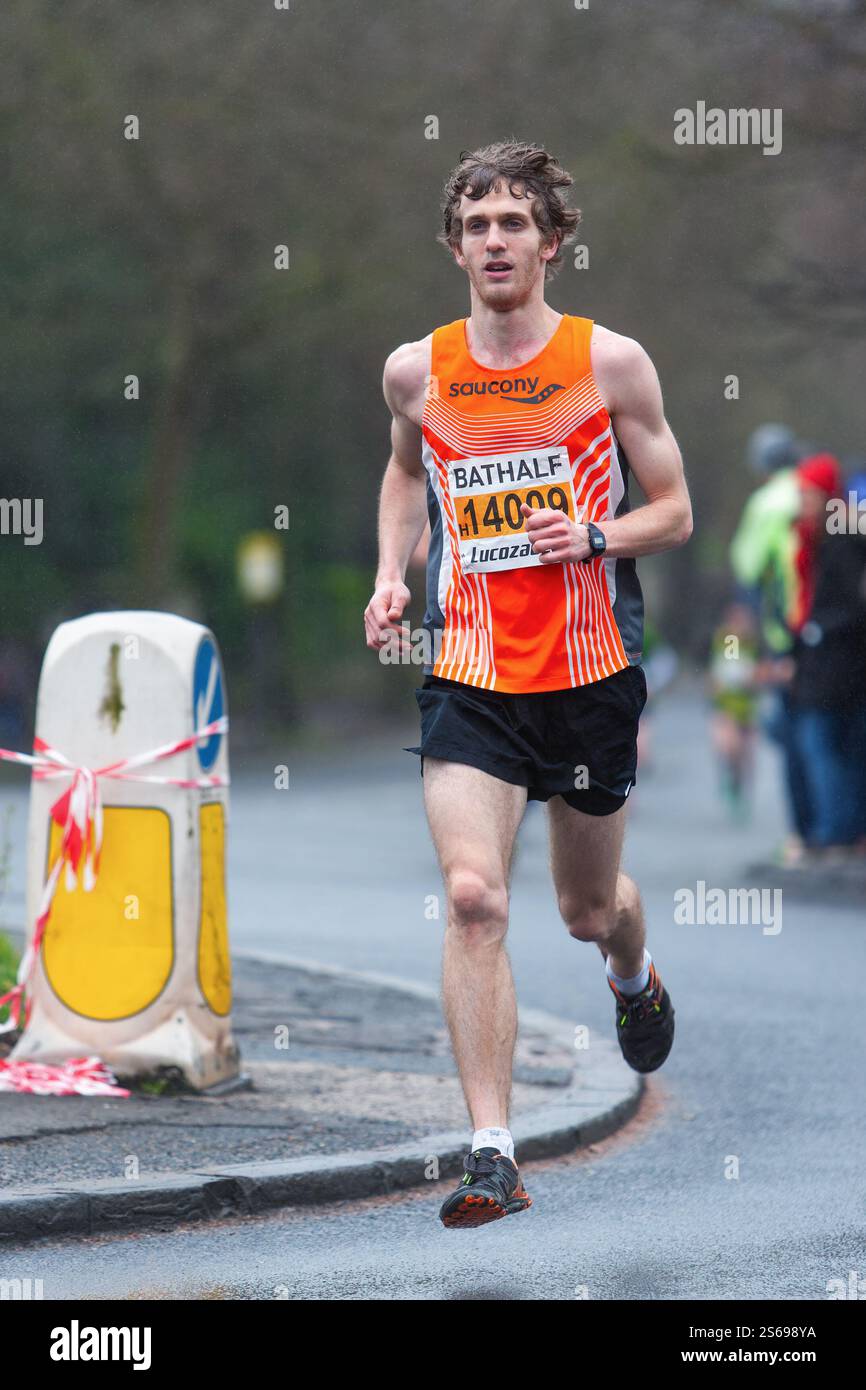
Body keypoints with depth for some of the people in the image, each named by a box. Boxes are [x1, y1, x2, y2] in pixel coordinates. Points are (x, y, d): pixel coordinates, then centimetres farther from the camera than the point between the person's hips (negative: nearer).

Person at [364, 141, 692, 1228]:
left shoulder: (611, 363, -5)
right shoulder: (416, 372, 0)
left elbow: (675, 512, 2)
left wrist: (593, 537, -17)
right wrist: (391, 573, 7)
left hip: (591, 675, 0)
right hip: (468, 679, 0)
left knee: (588, 910, 16)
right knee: (472, 898, -17)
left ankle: (634, 977, 56)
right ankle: (492, 1155, -16)